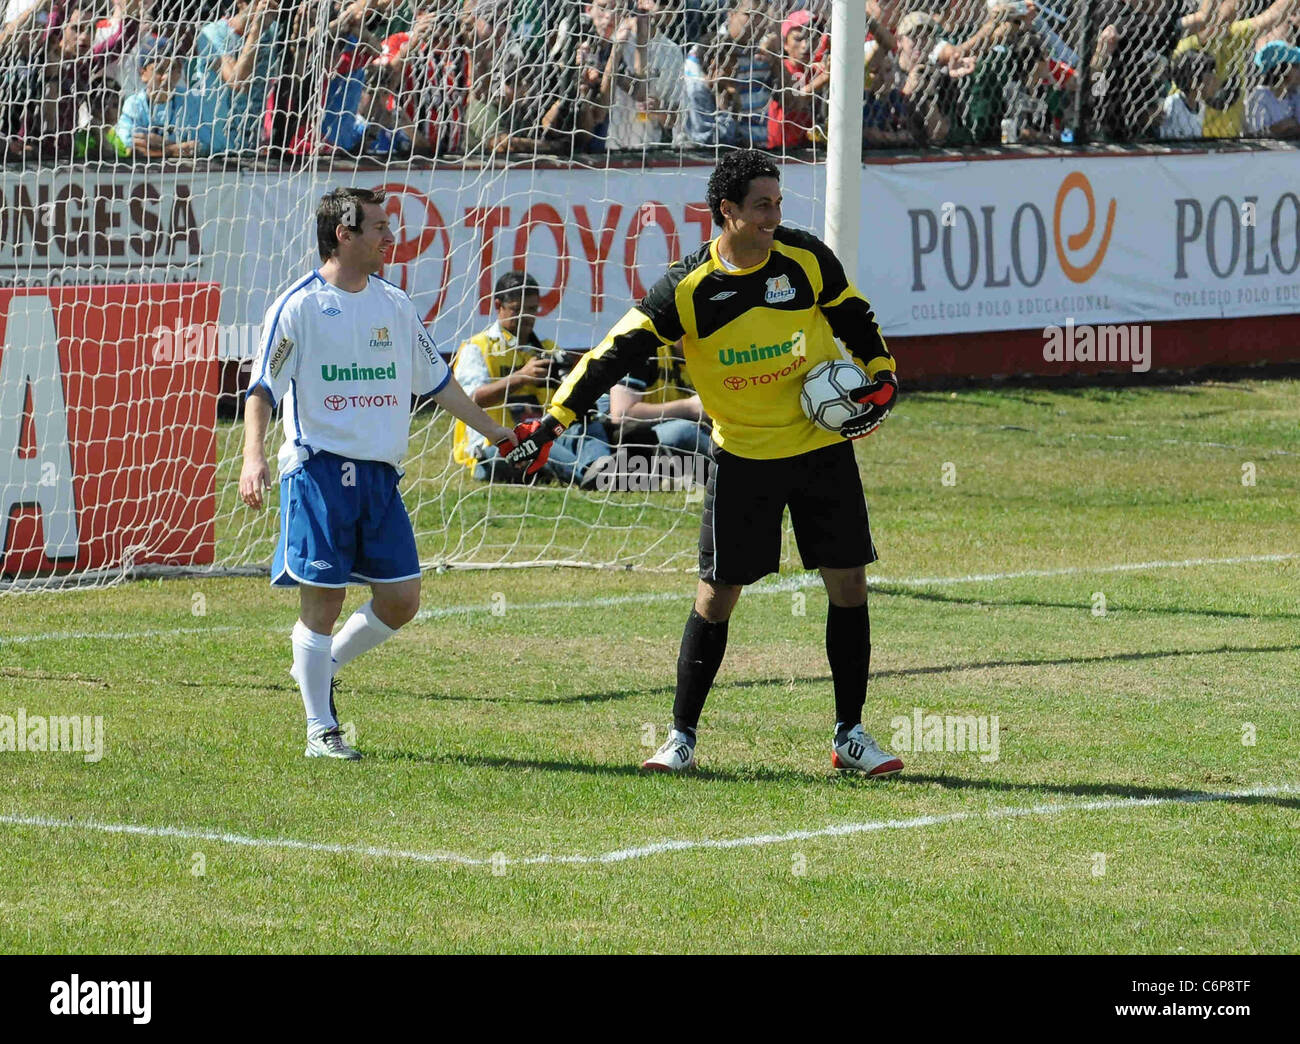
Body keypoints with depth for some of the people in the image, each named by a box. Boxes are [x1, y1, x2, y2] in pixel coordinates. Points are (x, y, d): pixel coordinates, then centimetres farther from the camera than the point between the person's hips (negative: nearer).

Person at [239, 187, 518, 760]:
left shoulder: (394, 304, 12)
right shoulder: (299, 305, -5)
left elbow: (436, 380, 23)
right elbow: (261, 389, -8)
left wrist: (495, 432, 27)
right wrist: (253, 455, -23)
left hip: (380, 473, 6)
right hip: (320, 469, -6)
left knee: (401, 597, 1)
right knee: (323, 599, -4)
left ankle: (322, 667, 25)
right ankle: (321, 731, 5)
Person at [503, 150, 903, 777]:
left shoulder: (807, 260, -6)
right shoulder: (688, 288, -13)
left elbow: (855, 320, 10)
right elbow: (618, 353, -13)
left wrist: (881, 377, -4)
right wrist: (553, 420, -19)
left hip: (823, 447, 2)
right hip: (743, 458, -2)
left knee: (848, 584, 1)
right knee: (717, 595, -1)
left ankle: (849, 736, 12)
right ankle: (681, 737, 11)